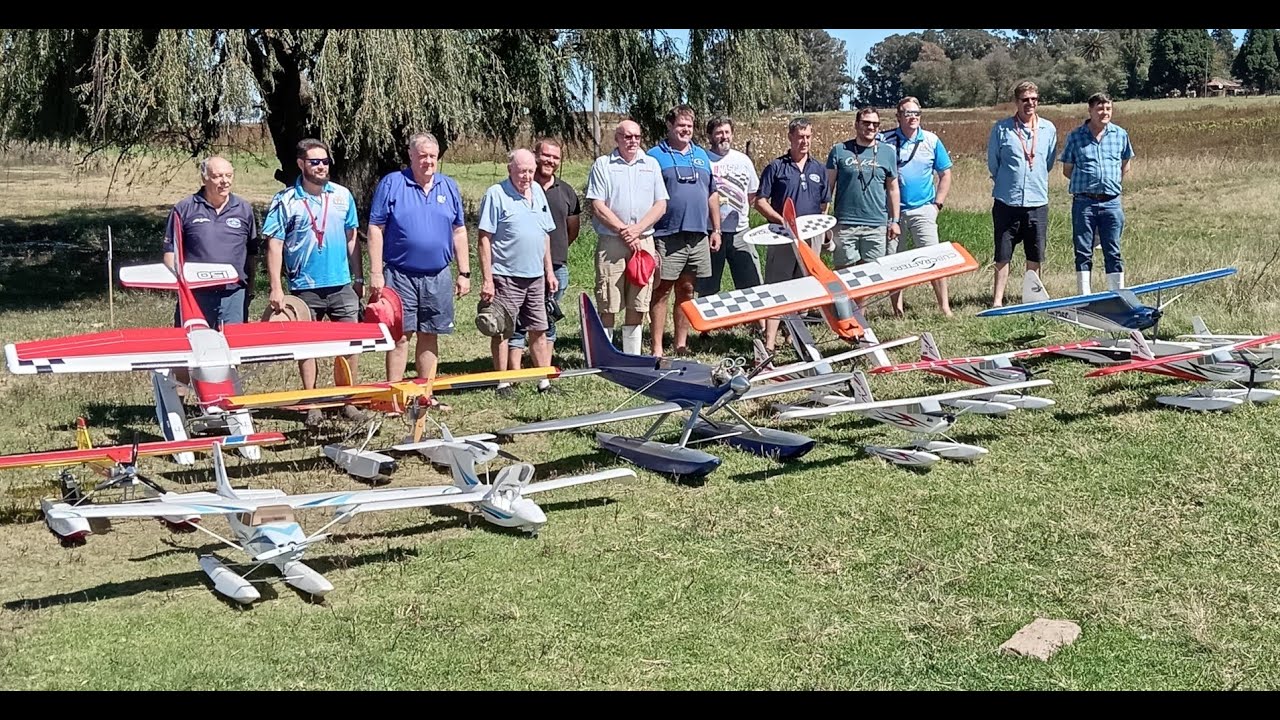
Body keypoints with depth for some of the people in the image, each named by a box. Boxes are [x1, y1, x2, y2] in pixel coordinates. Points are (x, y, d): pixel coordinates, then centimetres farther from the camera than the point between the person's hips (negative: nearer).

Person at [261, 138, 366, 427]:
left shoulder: (343, 196, 6)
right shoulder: (285, 201, -4)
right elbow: (274, 244, -6)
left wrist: (359, 278, 11)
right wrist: (276, 288, -11)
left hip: (341, 285, 3)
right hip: (304, 288, -3)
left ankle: (346, 400, 16)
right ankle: (312, 405, 16)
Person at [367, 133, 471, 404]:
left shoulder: (449, 187, 9)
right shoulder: (391, 184, -3)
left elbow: (459, 231, 13)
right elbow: (376, 229, -4)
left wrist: (464, 273, 9)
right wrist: (375, 273, -10)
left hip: (438, 277, 4)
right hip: (400, 276, -4)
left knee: (429, 335, 10)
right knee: (400, 335, -1)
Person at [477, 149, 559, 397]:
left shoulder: (538, 191, 11)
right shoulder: (496, 195, -9)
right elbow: (484, 239, -11)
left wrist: (549, 271, 17)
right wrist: (487, 279, -16)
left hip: (536, 276, 6)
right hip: (506, 276, -6)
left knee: (538, 330, 10)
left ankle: (545, 381, 18)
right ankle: (503, 383, 10)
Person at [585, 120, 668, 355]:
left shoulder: (651, 164, 13)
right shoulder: (602, 165, 4)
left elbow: (661, 205, 7)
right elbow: (597, 206, -4)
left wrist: (637, 229, -7)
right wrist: (624, 231, -9)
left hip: (644, 242, 3)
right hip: (610, 243, -3)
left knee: (638, 305, 5)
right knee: (608, 305, -4)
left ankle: (632, 357, 13)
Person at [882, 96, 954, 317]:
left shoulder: (931, 141, 5)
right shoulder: (886, 141, 0)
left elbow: (945, 174, 11)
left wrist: (938, 203, 2)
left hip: (922, 210, 0)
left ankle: (944, 307, -3)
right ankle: (897, 308, 14)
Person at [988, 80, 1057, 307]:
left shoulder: (1048, 129, 6)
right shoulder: (1001, 129, -2)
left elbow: (1049, 163, 17)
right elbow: (992, 163, 7)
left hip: (1037, 202, 2)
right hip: (1006, 202, -2)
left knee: (1035, 256, 10)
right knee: (1003, 255, 1)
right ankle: (997, 300, 7)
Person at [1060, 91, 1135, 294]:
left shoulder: (1120, 135, 7)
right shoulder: (1075, 137, 1)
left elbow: (1125, 166, 19)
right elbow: (1067, 169, 9)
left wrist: (1113, 184, 12)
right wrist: (1085, 184, 4)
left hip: (1111, 202, 1)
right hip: (1083, 202, -1)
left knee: (1113, 252, 4)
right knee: (1083, 253, 3)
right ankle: (1084, 298, 9)